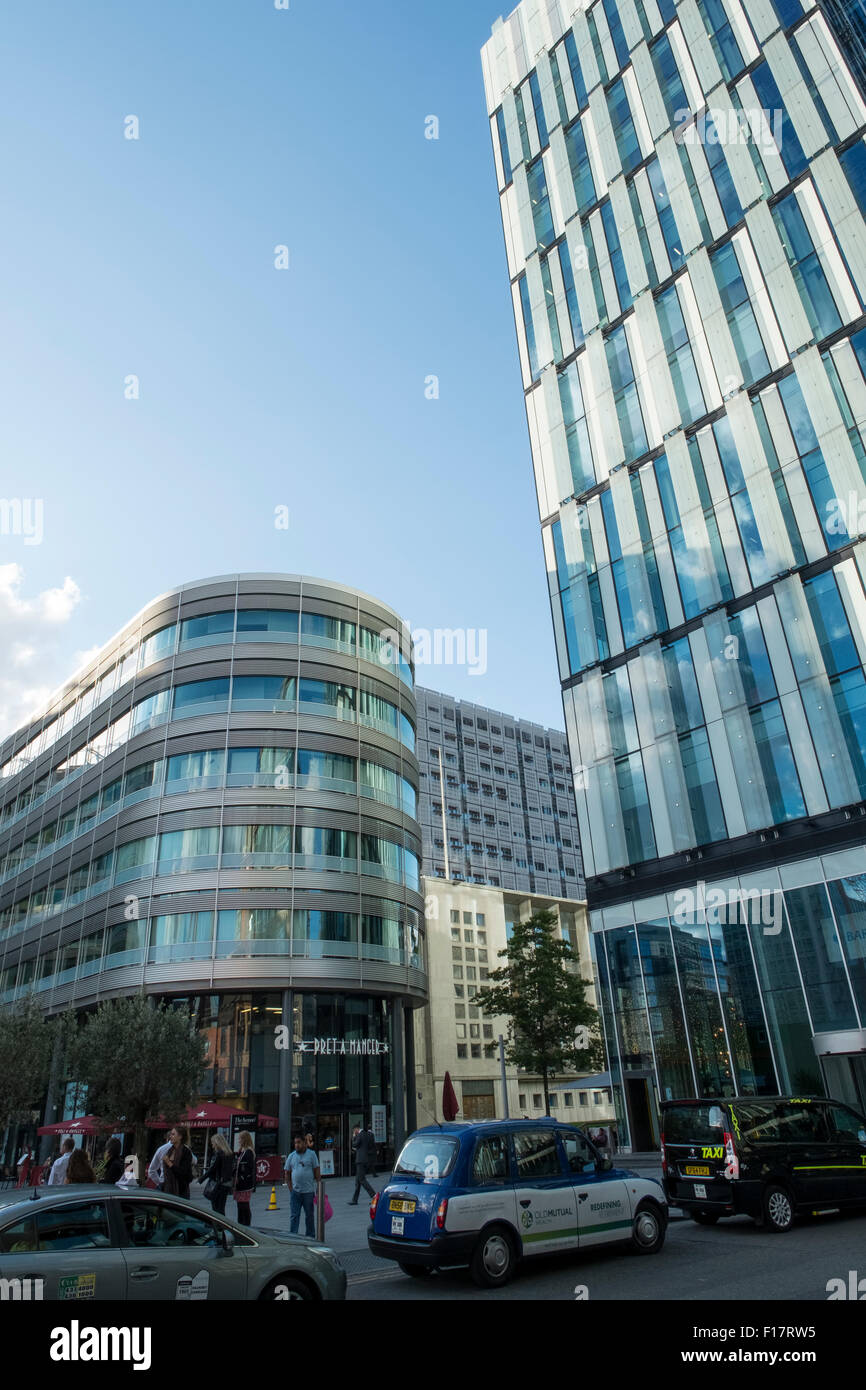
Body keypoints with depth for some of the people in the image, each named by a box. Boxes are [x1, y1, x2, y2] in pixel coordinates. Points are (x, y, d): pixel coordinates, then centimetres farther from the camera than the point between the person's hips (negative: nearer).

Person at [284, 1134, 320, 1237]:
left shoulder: (312, 1154, 0)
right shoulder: (291, 1156, 6)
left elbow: (317, 1172, 1)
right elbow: (287, 1174, 9)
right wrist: (290, 1189, 0)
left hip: (308, 1191, -1)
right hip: (295, 1191, 1)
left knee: (309, 1215, 10)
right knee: (294, 1215, -1)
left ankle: (310, 1236, 22)